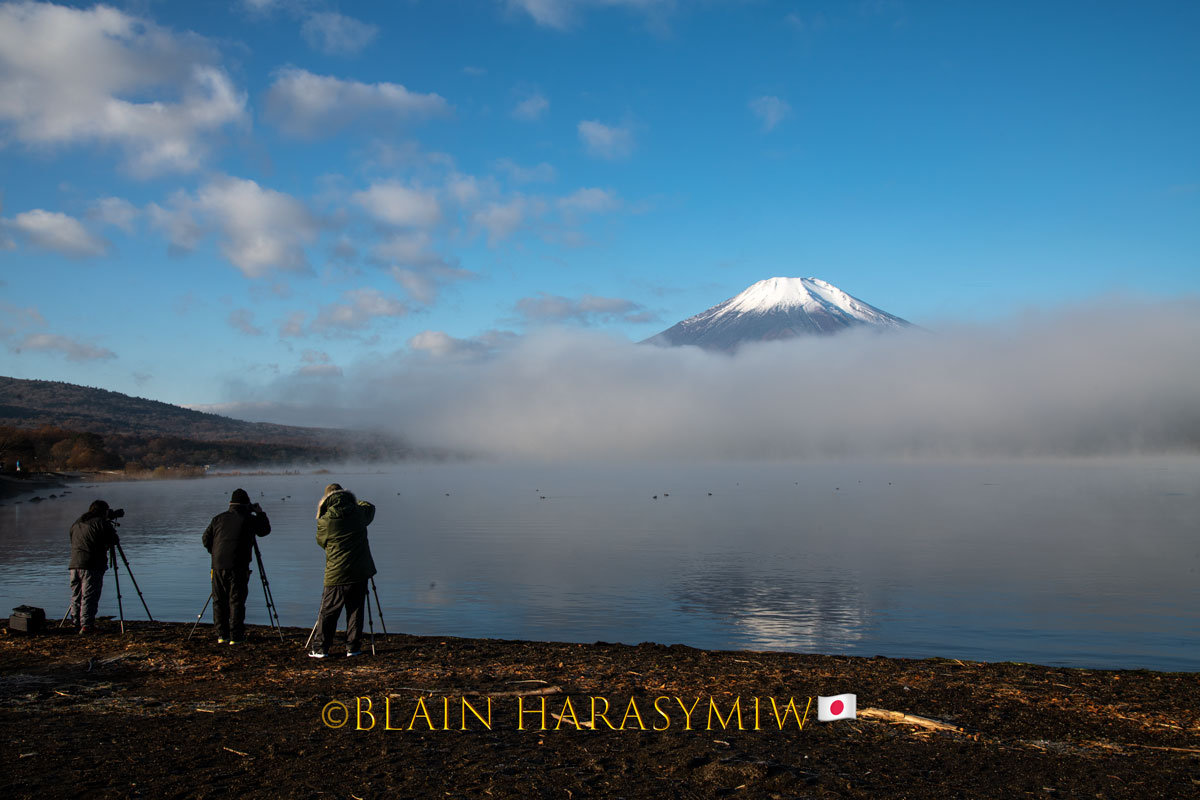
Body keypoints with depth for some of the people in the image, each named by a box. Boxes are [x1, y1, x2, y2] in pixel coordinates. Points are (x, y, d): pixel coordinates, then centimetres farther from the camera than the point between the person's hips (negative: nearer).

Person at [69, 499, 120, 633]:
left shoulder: (77, 523, 18)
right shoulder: (102, 523, -5)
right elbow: (114, 541, -5)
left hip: (75, 564, 7)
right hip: (92, 567, -7)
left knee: (76, 596, 15)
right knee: (89, 596, -6)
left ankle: (77, 622, 18)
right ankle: (86, 625, -10)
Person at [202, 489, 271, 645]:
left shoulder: (219, 518, 9)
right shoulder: (249, 519, -1)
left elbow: (206, 539, 12)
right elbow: (265, 530, 14)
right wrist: (260, 513, 25)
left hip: (218, 565, 3)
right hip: (238, 567, -3)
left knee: (219, 601, 11)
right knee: (236, 601, 1)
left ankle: (222, 635, 14)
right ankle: (236, 637, 1)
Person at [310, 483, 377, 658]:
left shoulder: (324, 521, -7)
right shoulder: (358, 512, 0)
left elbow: (321, 541, 11)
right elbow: (370, 508, 24)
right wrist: (358, 502, 41)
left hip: (336, 574, -2)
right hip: (360, 571, 2)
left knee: (328, 611, 8)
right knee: (355, 610, 9)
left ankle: (322, 648, 9)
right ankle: (353, 647, 11)